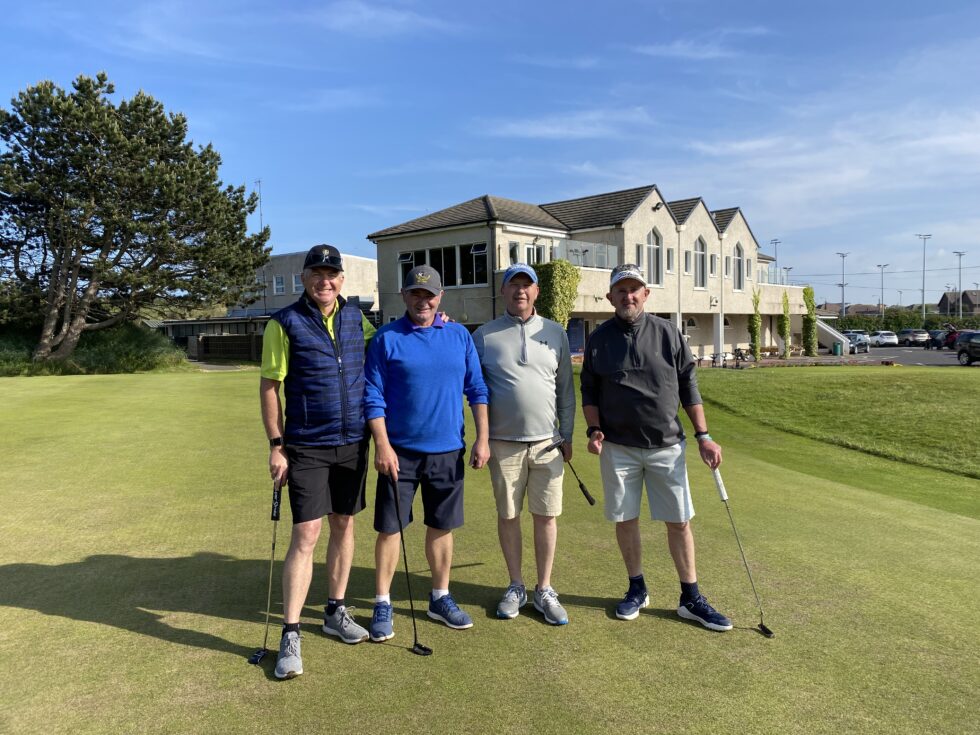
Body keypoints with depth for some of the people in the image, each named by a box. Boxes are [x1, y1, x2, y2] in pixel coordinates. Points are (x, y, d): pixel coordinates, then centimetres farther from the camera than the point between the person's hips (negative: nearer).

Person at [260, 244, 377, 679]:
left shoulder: (356, 318, 6)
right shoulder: (285, 323, -6)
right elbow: (268, 386, -5)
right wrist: (275, 445, -9)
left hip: (353, 443, 5)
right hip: (307, 448, -4)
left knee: (344, 527, 13)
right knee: (305, 536, -5)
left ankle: (336, 613, 30)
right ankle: (290, 637, 6)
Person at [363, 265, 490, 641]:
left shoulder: (460, 336, 5)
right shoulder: (386, 338, -3)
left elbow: (477, 389, 7)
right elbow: (373, 396, -4)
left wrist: (482, 438, 0)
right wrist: (382, 445, -12)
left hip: (448, 451, 3)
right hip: (400, 451, -2)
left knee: (442, 526, 13)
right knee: (390, 527, 4)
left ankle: (440, 598, 29)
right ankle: (382, 605, 19)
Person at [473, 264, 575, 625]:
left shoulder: (555, 333, 8)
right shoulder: (484, 335, 2)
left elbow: (566, 389, 10)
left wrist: (567, 436, 7)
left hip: (547, 442, 1)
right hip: (503, 443, -1)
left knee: (546, 516, 5)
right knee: (508, 515, 8)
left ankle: (544, 590, 19)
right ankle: (516, 586, 25)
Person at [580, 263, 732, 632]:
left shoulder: (667, 333, 1)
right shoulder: (599, 339, 2)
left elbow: (688, 387, 4)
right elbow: (589, 392, 8)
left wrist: (703, 436, 0)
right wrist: (594, 430, -8)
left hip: (666, 445, 0)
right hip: (618, 447, 0)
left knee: (679, 521, 3)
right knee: (625, 519, 9)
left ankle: (691, 598, 18)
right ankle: (637, 589, 27)